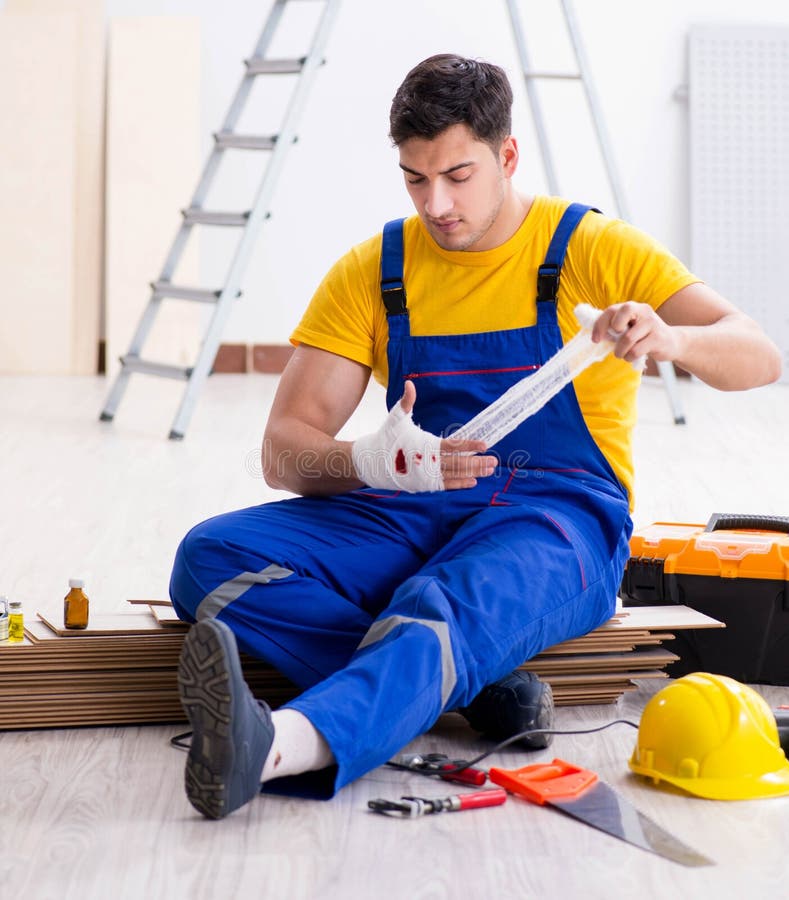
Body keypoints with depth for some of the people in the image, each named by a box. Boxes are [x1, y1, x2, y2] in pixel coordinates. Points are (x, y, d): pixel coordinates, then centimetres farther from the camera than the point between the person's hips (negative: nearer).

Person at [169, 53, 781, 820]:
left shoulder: (594, 250, 0)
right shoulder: (371, 273, 7)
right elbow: (283, 451, 0)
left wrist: (669, 340, -31)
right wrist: (370, 462, -24)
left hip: (554, 525, -4)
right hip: (407, 515, 4)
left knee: (441, 610, -39)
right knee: (211, 557, -22)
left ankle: (280, 746, -65)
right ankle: (469, 686, -29)